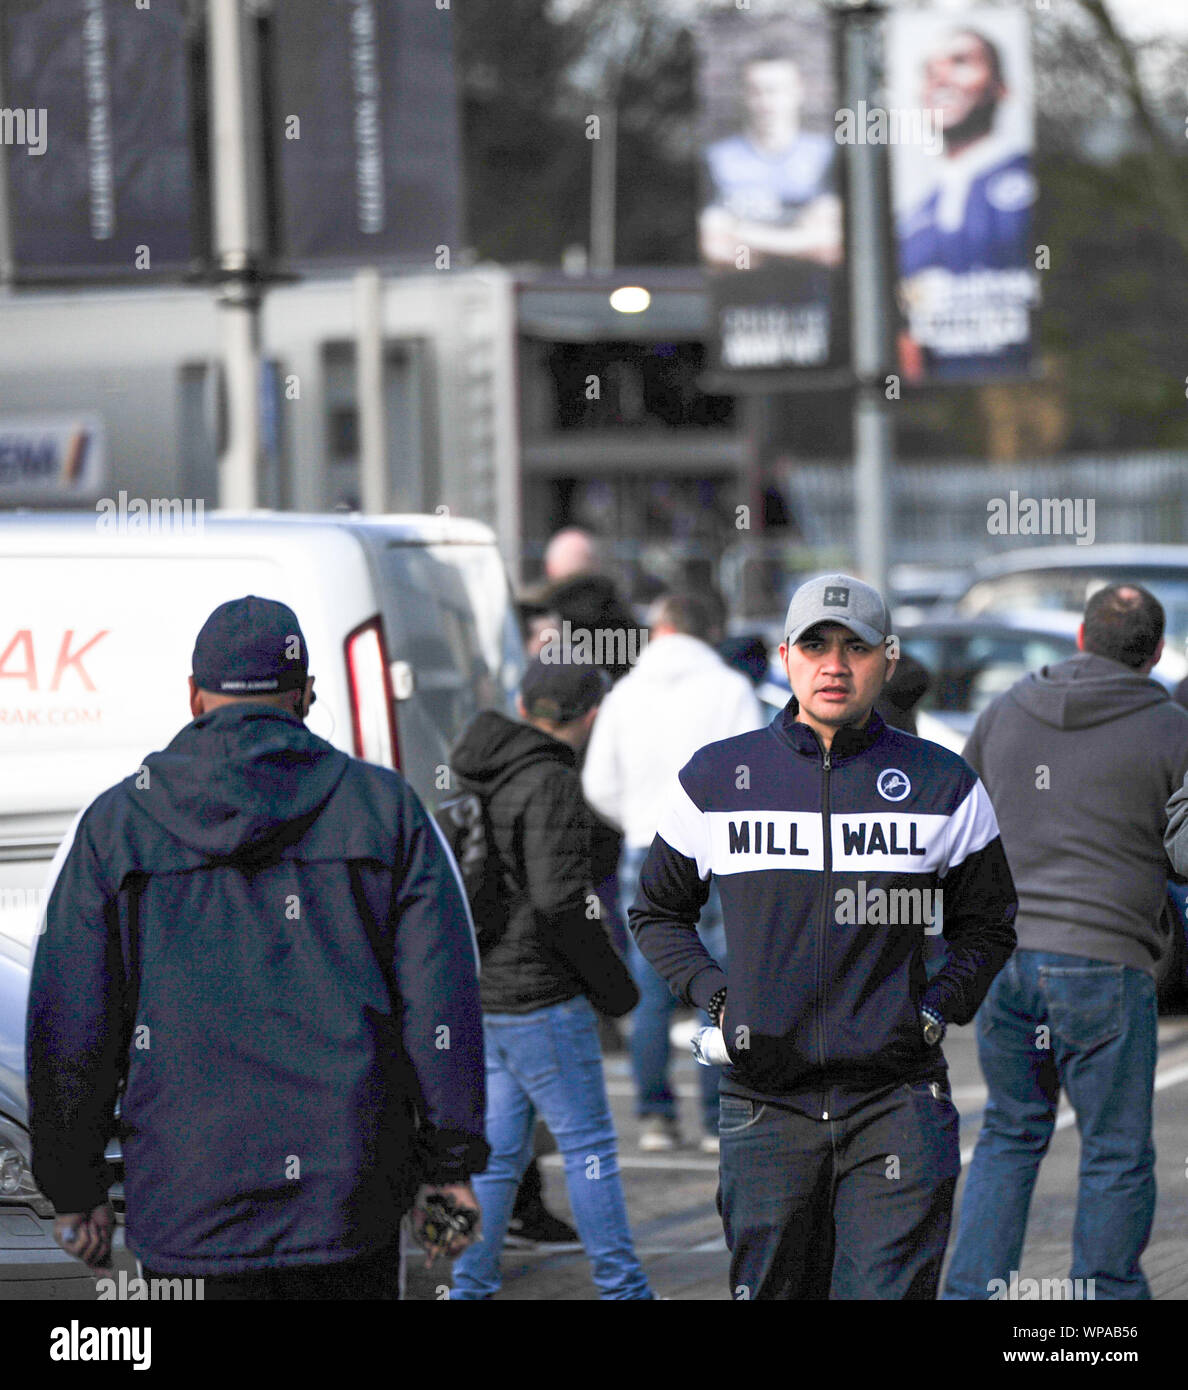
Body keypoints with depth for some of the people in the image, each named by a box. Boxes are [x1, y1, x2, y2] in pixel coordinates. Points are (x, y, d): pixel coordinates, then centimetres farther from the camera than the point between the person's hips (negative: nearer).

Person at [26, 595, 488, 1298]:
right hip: (350, 1186, 1)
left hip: (189, 1205, -1)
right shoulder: (383, 807, 4)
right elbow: (442, 999, -1)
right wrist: (452, 1160, 5)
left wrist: (76, 1187, 10)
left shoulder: (115, 825, 3)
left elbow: (67, 1024, 3)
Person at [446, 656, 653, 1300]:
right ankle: (621, 1288, 7)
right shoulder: (551, 785, -17)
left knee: (500, 1147, 12)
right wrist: (614, 986, -9)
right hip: (541, 996, -8)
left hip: (482, 992, 8)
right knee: (588, 1143, 1)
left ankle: (470, 1287, 12)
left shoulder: (473, 777, 9)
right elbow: (560, 902, -22)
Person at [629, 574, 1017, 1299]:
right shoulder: (716, 778, 6)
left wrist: (936, 1010, 0)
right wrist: (718, 999, 2)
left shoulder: (943, 785, 5)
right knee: (771, 1290, 5)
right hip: (766, 1102, 1)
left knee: (888, 1290, -9)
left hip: (899, 1101, -1)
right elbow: (657, 912, 18)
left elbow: (987, 928, 18)